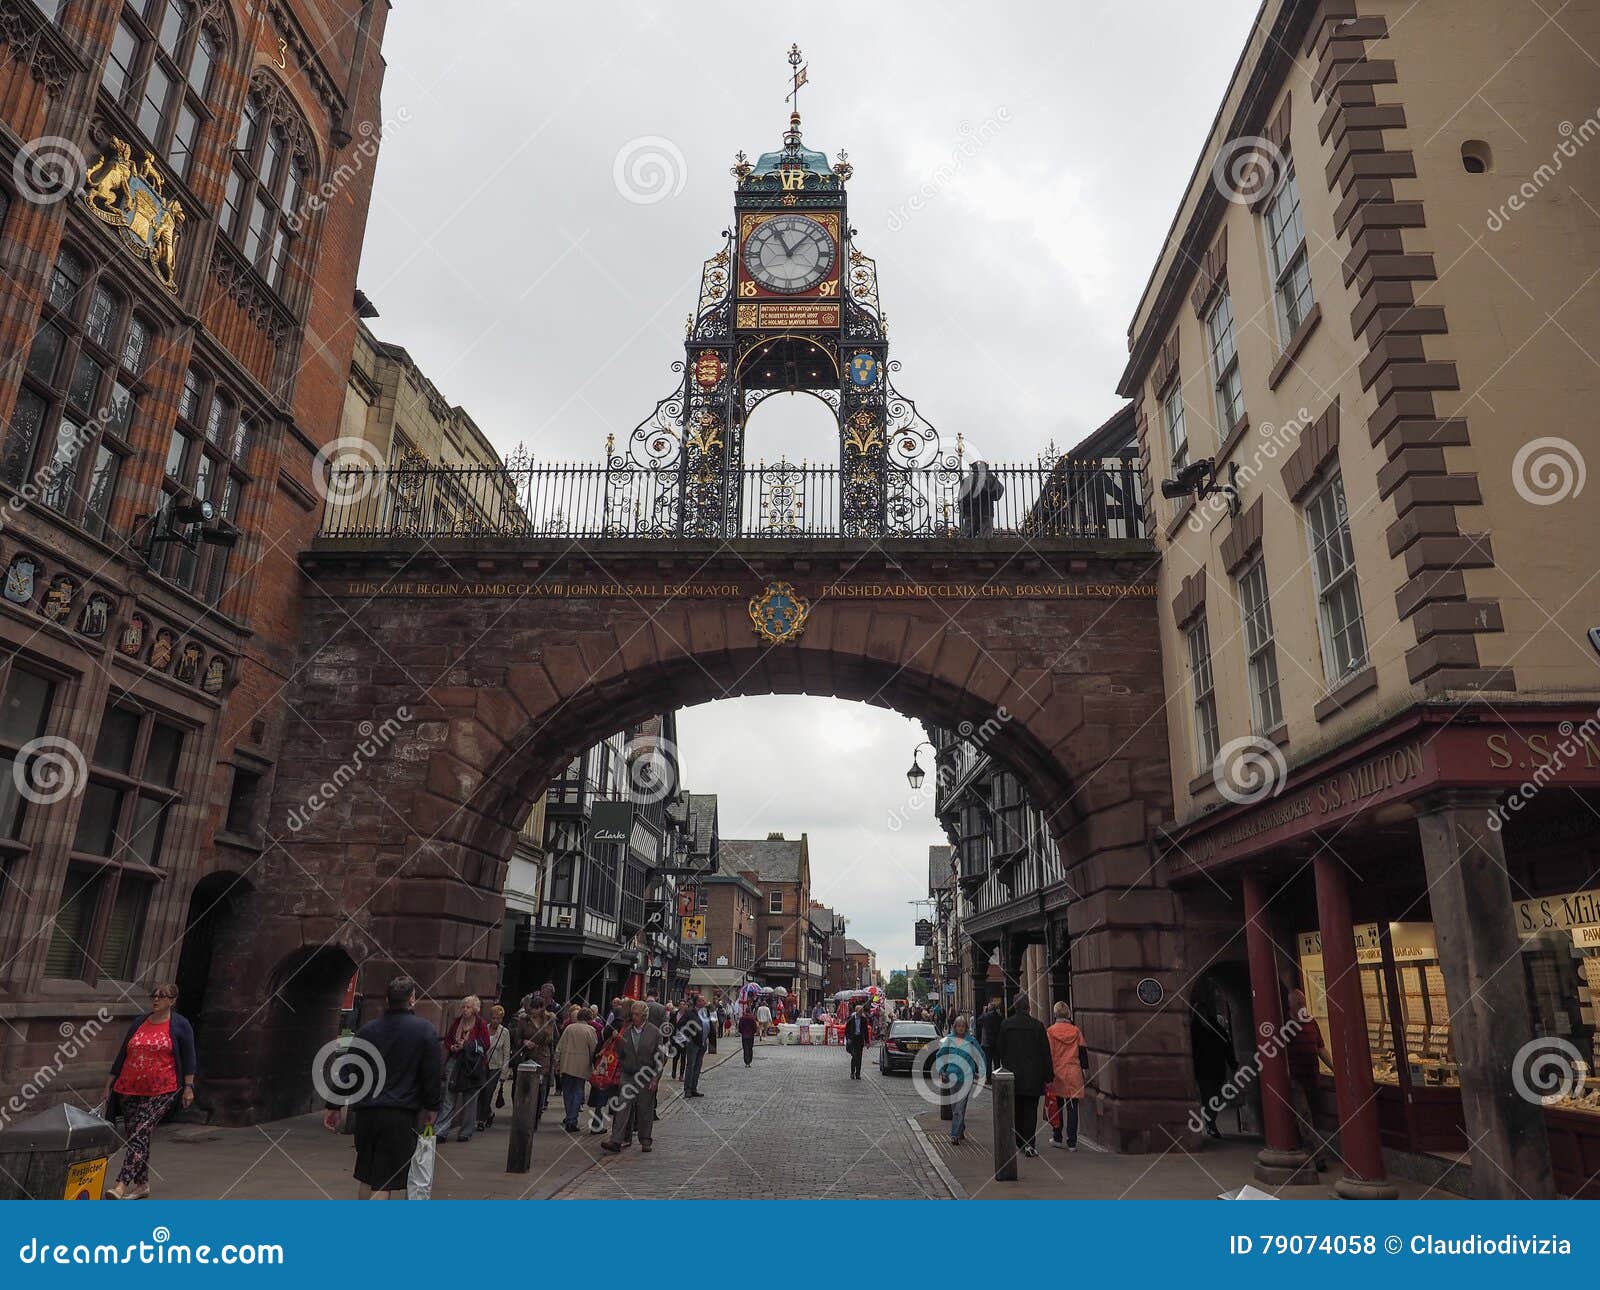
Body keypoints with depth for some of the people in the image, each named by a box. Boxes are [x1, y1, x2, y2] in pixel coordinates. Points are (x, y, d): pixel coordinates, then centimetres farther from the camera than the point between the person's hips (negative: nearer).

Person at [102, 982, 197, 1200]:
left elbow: (188, 1058, -3)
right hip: (130, 1090, 6)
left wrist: (188, 1087, -8)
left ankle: (122, 1184, -19)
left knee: (140, 1133, -15)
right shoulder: (139, 1023, 11)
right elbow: (121, 1055, 16)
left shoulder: (180, 1025, -3)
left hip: (162, 1092, -6)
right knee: (134, 1135, 10)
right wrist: (109, 1085, 14)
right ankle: (142, 1184, 22)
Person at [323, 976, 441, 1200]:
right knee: (384, 1183, -1)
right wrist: (431, 1107, 8)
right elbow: (433, 1073, -4)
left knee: (366, 1178, 21)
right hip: (401, 1114, -4)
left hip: (365, 1113, 5)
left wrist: (335, 1107, 18)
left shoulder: (367, 1029, 6)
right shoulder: (425, 1029, -5)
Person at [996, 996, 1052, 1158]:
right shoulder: (1037, 1025, -7)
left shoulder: (1005, 1024, -3)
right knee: (1030, 1110, 4)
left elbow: (999, 1050, 1)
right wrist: (1047, 1076, 2)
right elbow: (1045, 1052, -4)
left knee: (1016, 1111, 14)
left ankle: (1020, 1142, 20)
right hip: (1033, 1077, -1)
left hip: (1012, 1074, 2)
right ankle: (1028, 1143, -4)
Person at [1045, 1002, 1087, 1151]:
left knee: (1057, 1107, 12)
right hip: (1074, 1075, 1)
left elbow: (1048, 1054, -4)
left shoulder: (1050, 1032, -5)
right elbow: (1083, 1052, 5)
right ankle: (1072, 1143, 2)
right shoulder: (1076, 1031, 0)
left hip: (1057, 1074, -1)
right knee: (1072, 1108, 3)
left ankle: (1057, 1138, 19)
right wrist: (1084, 1070, 14)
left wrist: (1048, 1075, 1)